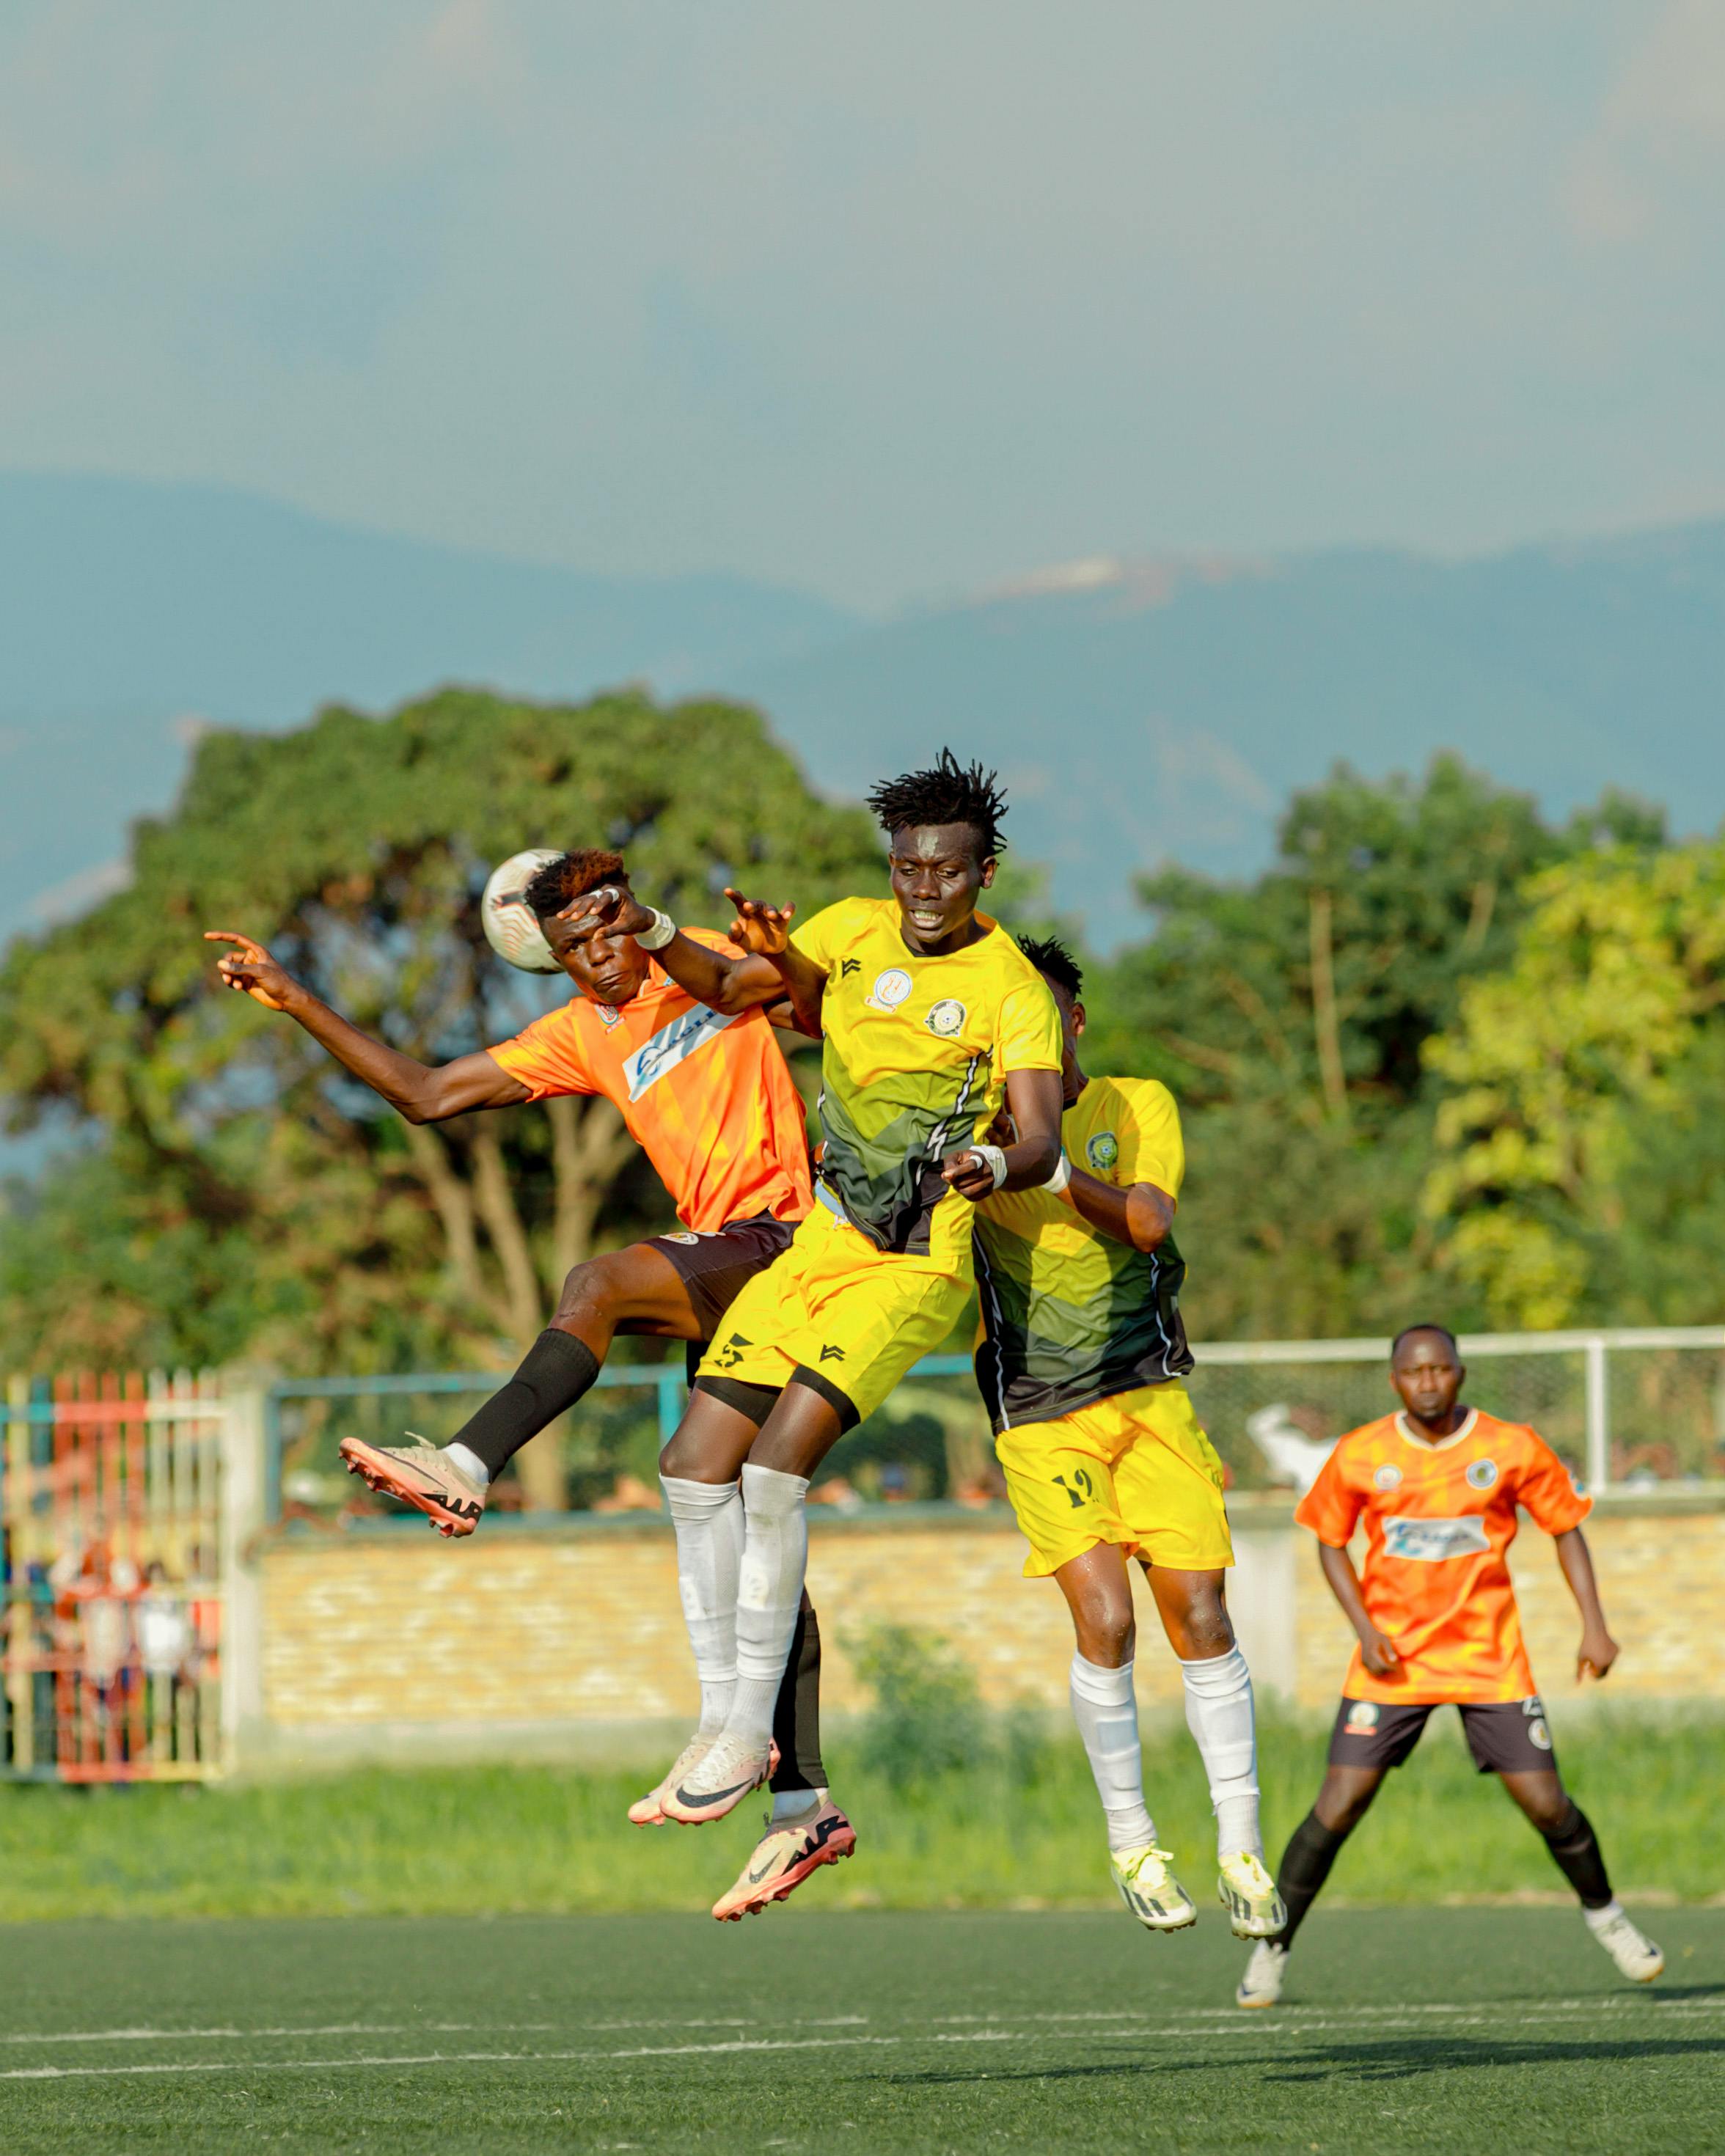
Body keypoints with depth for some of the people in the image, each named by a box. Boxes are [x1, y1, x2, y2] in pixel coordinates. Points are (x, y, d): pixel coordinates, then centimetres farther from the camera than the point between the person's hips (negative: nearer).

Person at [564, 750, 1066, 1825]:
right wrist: (653, 933, 3)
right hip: (820, 1241, 6)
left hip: (919, 1263, -6)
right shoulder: (854, 931, 5)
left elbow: (1043, 1141, -20)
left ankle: (752, 1732, -15)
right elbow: (737, 985, 22)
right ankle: (721, 1720, 7)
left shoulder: (1013, 988, -10)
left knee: (779, 1457, -23)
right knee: (698, 1464, -4)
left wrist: (993, 1162, -44)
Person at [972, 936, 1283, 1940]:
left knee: (1200, 1619, -3)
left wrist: (1061, 1173, -31)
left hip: (1149, 1390, 1)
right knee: (1105, 1622, -15)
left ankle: (1242, 1845, 9)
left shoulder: (1138, 1106, 2)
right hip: (1039, 1414, -1)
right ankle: (1130, 1840, 3)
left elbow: (1148, 1222, -14)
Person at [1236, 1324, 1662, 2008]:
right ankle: (1272, 1948, 3)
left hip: (1490, 1660, 0)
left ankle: (1603, 1913, 25)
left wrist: (1594, 1625, -2)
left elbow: (1566, 1528, 7)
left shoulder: (1512, 1450, -5)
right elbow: (1330, 1543, 9)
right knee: (1339, 1803, -10)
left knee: (1546, 1804, -3)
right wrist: (1365, 1630, -4)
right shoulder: (1359, 1457, -4)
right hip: (1394, 1659, 0)